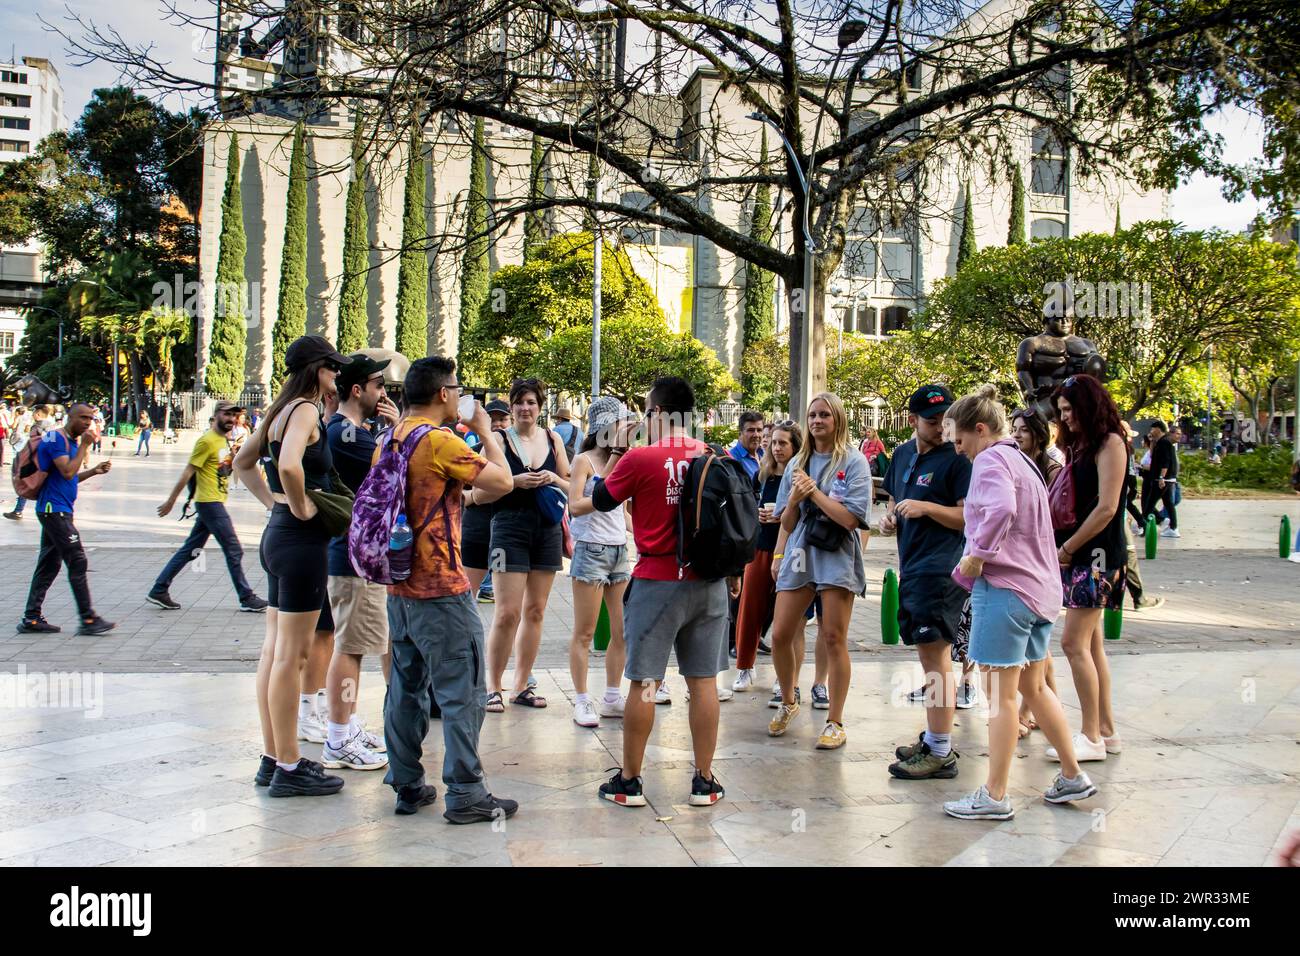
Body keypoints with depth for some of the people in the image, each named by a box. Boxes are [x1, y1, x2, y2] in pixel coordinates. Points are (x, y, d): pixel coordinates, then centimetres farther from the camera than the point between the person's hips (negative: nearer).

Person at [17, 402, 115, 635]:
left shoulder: (71, 441, 17)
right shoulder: (56, 438, -12)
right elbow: (67, 472, -22)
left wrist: (93, 471, 9)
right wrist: (85, 446, -18)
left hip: (57, 511, 10)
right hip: (54, 509, -10)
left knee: (48, 565, 10)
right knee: (77, 562, -9)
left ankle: (31, 618, 14)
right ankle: (88, 619, -7)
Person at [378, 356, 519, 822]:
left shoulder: (389, 440, 10)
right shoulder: (439, 441, -16)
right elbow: (503, 480, -12)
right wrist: (484, 430, -1)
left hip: (398, 584, 9)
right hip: (441, 590, -9)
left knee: (406, 687, 14)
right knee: (463, 691, -1)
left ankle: (406, 785, 21)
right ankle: (465, 795, 3)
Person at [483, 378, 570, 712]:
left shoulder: (553, 439, 10)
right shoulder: (498, 439, 0)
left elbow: (571, 486, 14)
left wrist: (554, 479, -6)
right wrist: (516, 481, -18)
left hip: (548, 530, 4)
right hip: (510, 528, -4)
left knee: (535, 611, 8)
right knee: (507, 613, -8)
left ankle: (522, 685, 19)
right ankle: (493, 687, 4)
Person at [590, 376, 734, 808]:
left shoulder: (640, 458, -12)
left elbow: (601, 501, 2)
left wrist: (615, 458, 15)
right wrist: (735, 570, 23)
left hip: (657, 582, -4)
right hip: (709, 583, 5)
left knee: (643, 681, 4)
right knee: (704, 680, 9)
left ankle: (629, 781, 13)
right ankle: (704, 781, 16)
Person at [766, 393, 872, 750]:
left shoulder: (854, 462, -2)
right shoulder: (798, 464, 12)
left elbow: (851, 518, -12)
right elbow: (786, 521, 14)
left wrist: (813, 491, -11)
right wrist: (794, 498, -8)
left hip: (837, 558, -4)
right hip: (799, 556, 5)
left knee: (834, 640, -1)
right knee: (779, 636, 3)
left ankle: (835, 722, 10)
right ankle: (788, 703, 27)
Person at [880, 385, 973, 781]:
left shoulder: (957, 459, -9)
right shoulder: (903, 454, 14)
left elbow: (969, 517, -13)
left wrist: (926, 507, -22)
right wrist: (889, 516, 6)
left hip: (941, 568, -9)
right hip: (912, 567, 9)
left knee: (936, 657, -8)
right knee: (928, 656, 17)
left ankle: (941, 754, -3)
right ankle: (933, 737, 29)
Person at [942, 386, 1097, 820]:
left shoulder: (991, 460, -12)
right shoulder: (1022, 460, 18)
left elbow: (1001, 510, -32)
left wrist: (975, 558, -22)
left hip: (1005, 588, -10)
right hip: (1039, 587, 10)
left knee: (1001, 695, -2)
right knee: (1034, 687, 20)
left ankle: (995, 796, 7)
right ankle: (1073, 776, 28)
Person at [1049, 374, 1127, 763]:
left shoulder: (1110, 443, -8)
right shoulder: (1079, 446, 17)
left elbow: (1106, 508, -16)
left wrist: (1066, 549, -11)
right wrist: (1061, 549, -1)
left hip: (1097, 555, -9)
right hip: (1078, 556, 9)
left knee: (1074, 643, -11)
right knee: (1090, 643, 10)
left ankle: (1092, 737, -5)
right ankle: (1106, 730, 17)